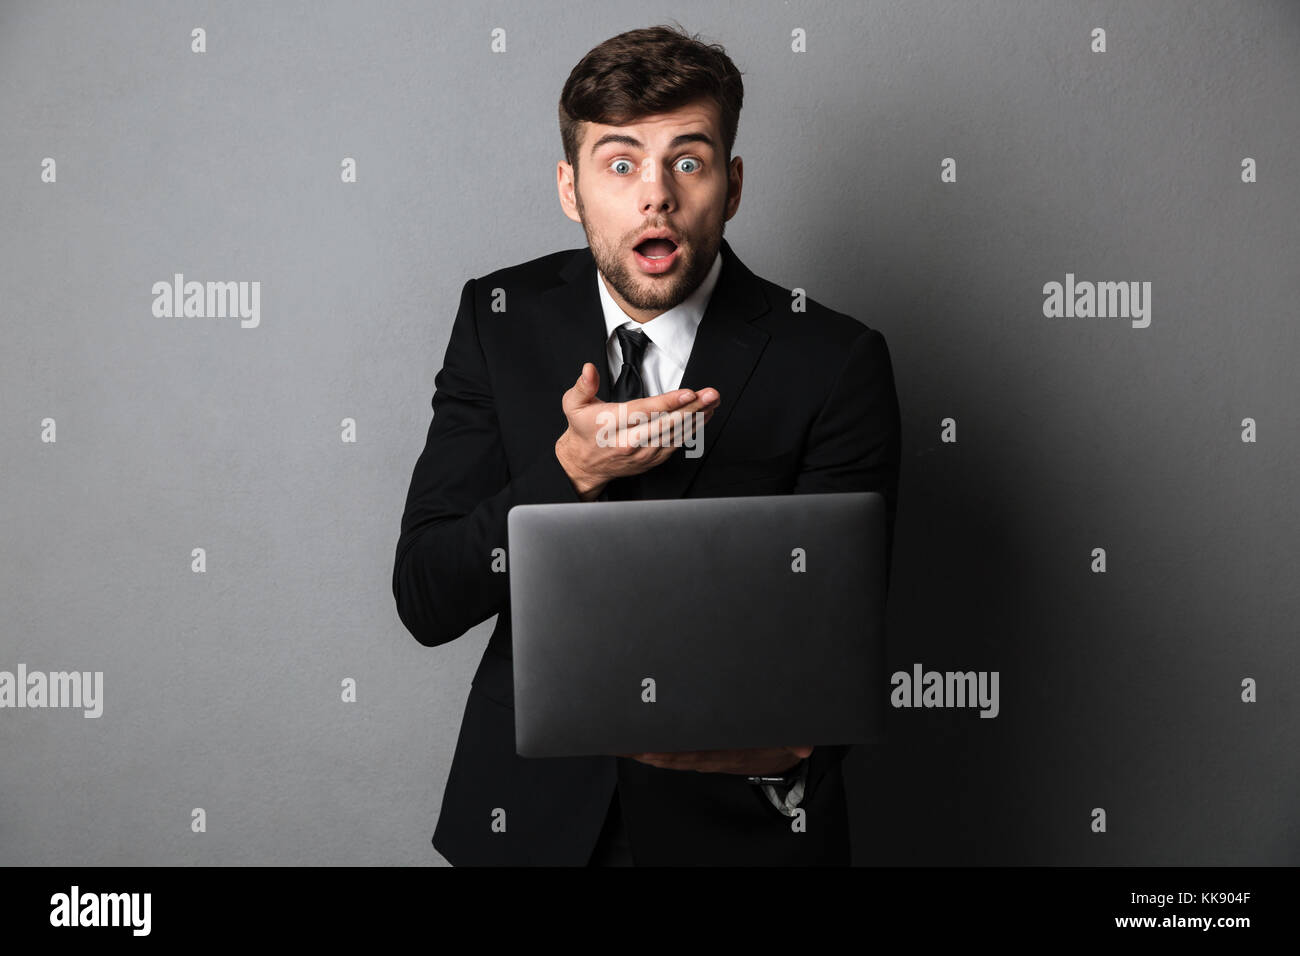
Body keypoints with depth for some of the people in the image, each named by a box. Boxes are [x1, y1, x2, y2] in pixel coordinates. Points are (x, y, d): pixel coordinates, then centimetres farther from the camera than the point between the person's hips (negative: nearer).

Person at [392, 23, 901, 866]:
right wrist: (570, 471, -26)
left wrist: (787, 744, -36)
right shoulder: (500, 319, -6)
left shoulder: (837, 364, -13)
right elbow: (424, 603, -11)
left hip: (739, 821, -2)